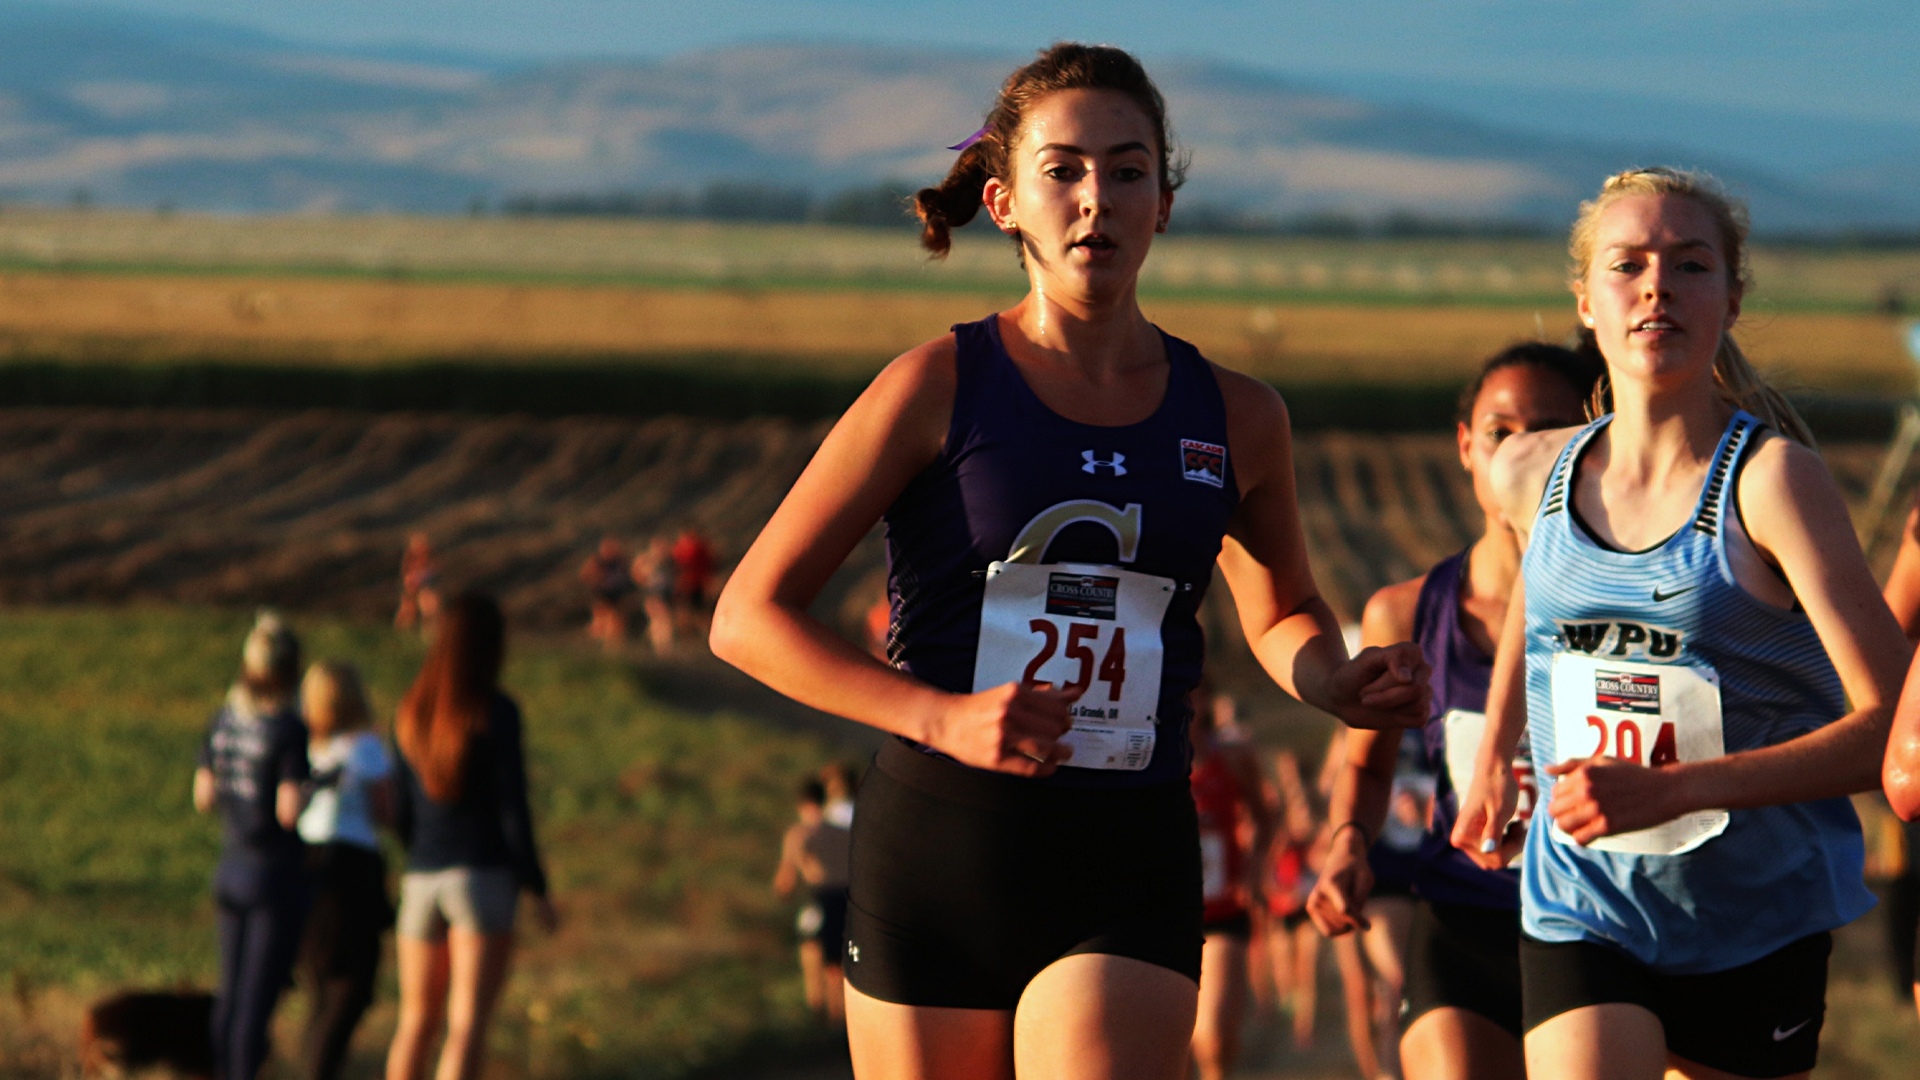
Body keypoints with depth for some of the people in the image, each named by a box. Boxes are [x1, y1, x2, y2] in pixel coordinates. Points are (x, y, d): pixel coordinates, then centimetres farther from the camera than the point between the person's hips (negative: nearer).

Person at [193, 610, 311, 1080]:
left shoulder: (223, 719, 3)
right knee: (258, 1000, -2)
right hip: (278, 877, -6)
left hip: (232, 868, 6)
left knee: (230, 993, 14)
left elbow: (203, 798, 9)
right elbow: (289, 812, -20)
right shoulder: (290, 729, -17)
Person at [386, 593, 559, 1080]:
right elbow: (513, 808, -10)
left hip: (422, 877, 5)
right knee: (467, 1026, -9)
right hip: (484, 876, -5)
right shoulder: (497, 713, -8)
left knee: (415, 1021, 17)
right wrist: (537, 888, -3)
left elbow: (401, 811, 11)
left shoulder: (411, 712, 7)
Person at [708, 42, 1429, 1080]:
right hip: (937, 841, -1)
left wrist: (1343, 684, 3)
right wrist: (940, 717, -16)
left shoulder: (1235, 418, 8)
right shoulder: (939, 388, -2)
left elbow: (1281, 616, 27)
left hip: (1129, 872, 1)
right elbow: (749, 616, -3)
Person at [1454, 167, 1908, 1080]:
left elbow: (1889, 726, -18)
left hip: (1755, 924, -2)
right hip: (1582, 908, 2)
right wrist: (1493, 754, 34)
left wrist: (1673, 789, -25)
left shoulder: (1770, 478, -12)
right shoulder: (1531, 475, 2)